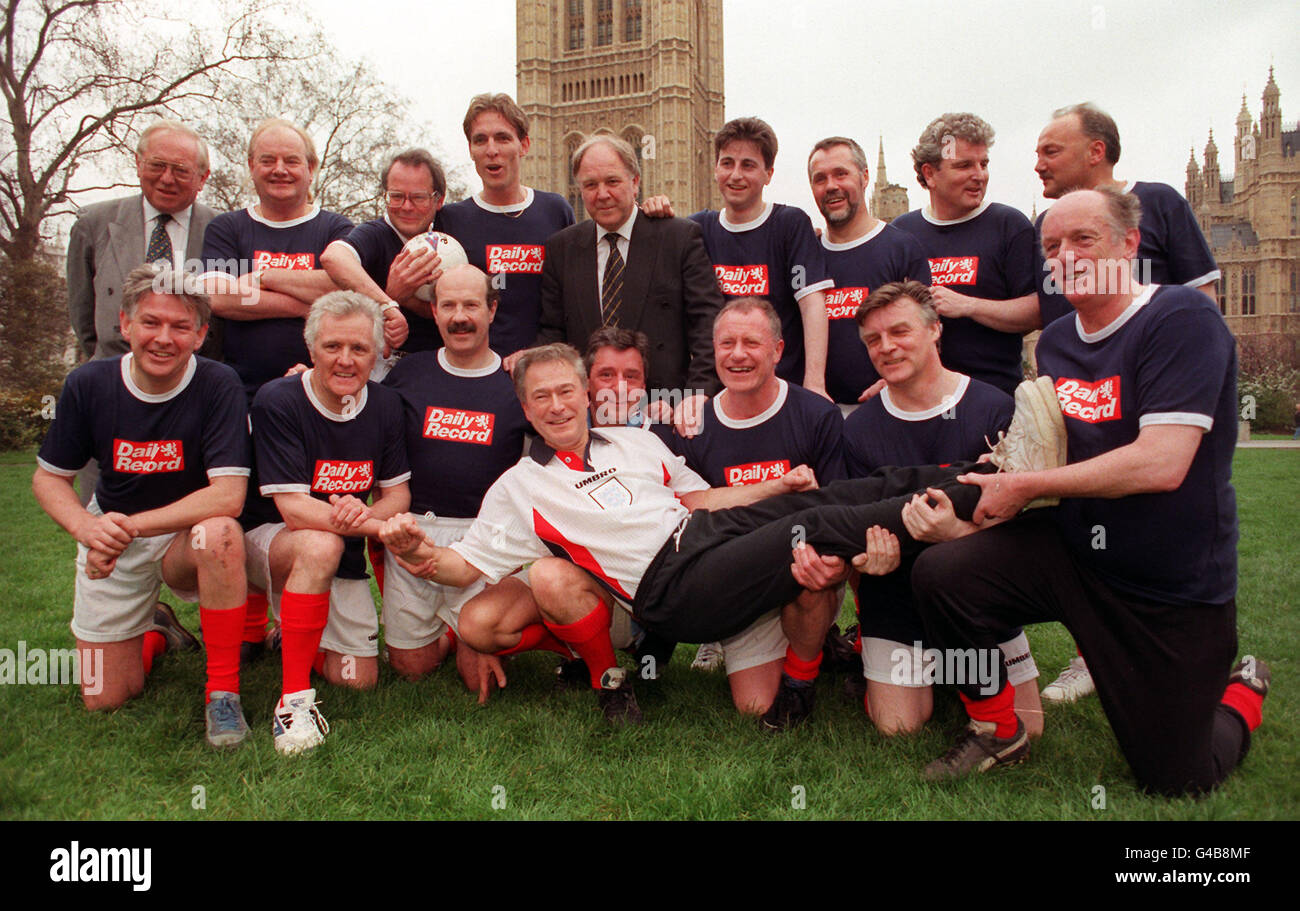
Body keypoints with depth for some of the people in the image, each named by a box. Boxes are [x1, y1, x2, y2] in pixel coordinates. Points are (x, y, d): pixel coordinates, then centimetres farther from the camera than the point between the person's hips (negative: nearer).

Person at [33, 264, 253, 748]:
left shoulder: (218, 385, -20)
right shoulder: (88, 384, -10)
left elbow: (228, 495, -26)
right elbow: (48, 477, 0)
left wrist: (131, 525, -30)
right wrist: (87, 528, -22)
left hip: (186, 538, -2)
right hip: (109, 545, 3)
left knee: (220, 532, -40)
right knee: (104, 699, 1)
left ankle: (223, 690, -23)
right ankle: (157, 630, 35)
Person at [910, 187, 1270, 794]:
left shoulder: (1182, 318, -18)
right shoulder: (1056, 341, 4)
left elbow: (1161, 464, -27)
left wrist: (1024, 486, -20)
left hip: (1175, 587, -5)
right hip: (1073, 550, 5)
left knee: (1173, 782, 6)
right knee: (940, 572, -20)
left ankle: (1243, 692, 39)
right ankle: (998, 732, 4)